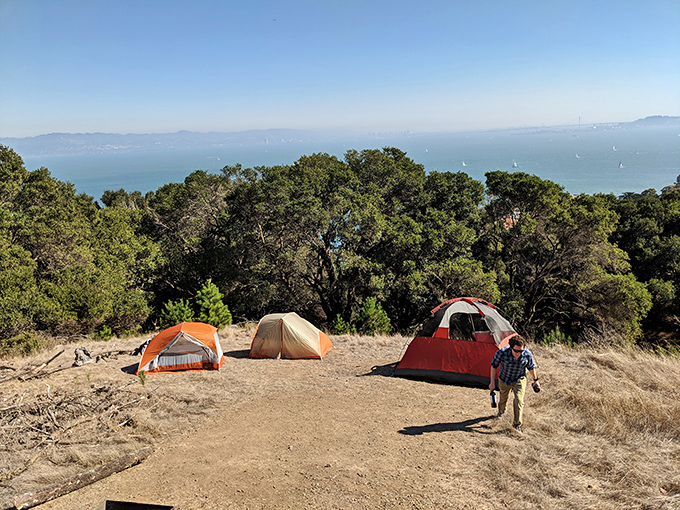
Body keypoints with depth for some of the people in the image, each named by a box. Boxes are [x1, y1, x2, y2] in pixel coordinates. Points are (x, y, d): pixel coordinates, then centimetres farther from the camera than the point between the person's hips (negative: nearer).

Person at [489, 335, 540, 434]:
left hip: (519, 380, 0)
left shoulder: (527, 354, -28)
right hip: (504, 380, 0)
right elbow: (494, 365, -16)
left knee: (519, 400, -17)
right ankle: (501, 411, 55)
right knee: (503, 397, 22)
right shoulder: (502, 353, -33)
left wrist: (535, 380, 7)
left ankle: (517, 425, -5)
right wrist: (492, 382, -12)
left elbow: (531, 367, -6)